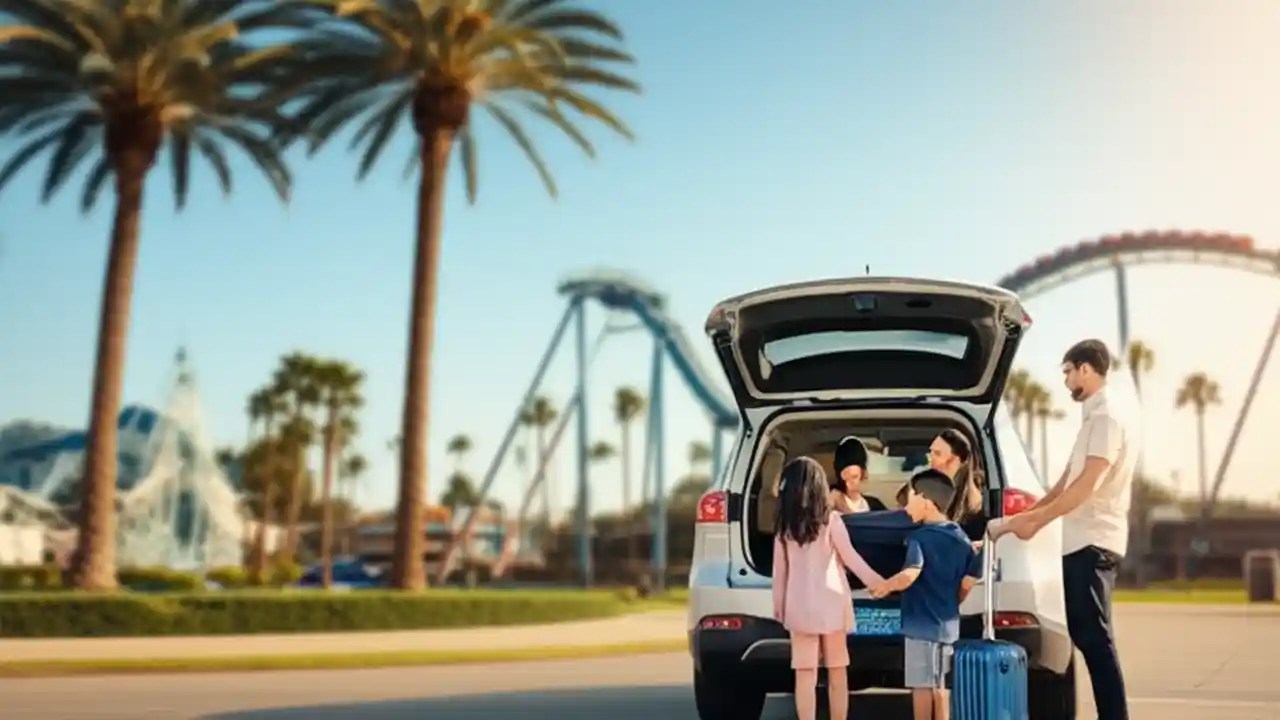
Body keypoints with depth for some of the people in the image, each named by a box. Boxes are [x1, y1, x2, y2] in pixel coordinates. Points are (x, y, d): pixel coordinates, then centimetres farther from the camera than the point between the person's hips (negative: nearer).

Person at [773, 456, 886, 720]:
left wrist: (778, 605, 14)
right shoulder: (830, 519, -6)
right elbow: (851, 558, -4)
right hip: (829, 603, -1)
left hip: (799, 605, 1)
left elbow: (780, 568, 4)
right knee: (837, 672, 10)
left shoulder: (784, 524, 1)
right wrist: (878, 583, 5)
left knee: (805, 674, 2)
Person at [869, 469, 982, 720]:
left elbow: (909, 575, -31)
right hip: (948, 623, 7)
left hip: (921, 623, -7)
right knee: (939, 683, 17)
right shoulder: (960, 537, 4)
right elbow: (969, 580, 7)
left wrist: (884, 586, -15)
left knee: (921, 684, 2)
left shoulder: (920, 537, -16)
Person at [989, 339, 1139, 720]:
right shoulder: (1094, 417, 18)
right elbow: (1067, 481, 21)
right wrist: (1028, 516, 17)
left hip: (1092, 542, -10)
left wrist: (1034, 519, -17)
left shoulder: (1108, 417, -13)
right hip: (1082, 541, 10)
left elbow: (1087, 484, -21)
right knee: (1085, 635, 12)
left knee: (1095, 637, -9)